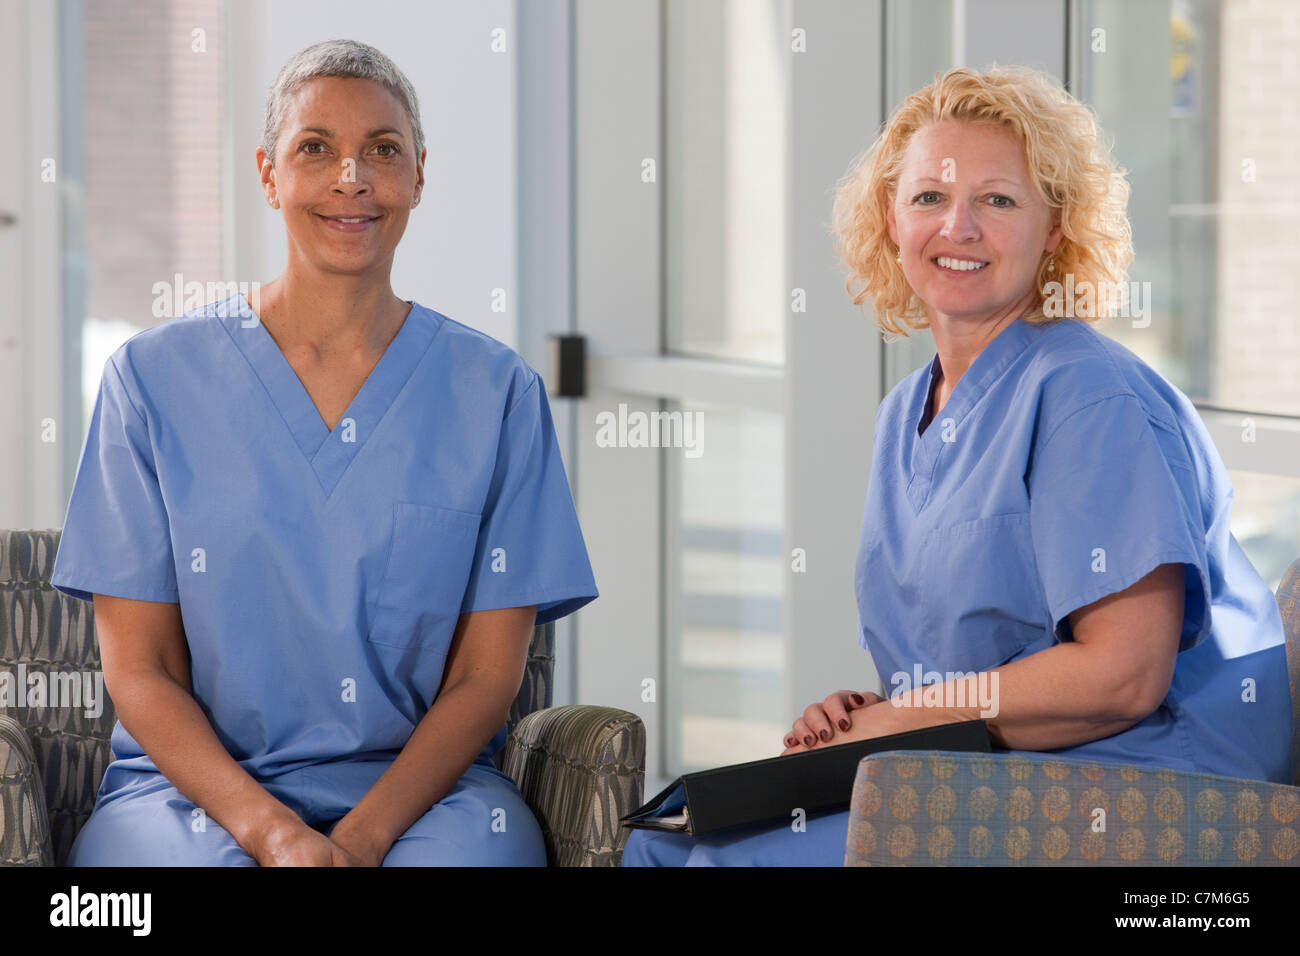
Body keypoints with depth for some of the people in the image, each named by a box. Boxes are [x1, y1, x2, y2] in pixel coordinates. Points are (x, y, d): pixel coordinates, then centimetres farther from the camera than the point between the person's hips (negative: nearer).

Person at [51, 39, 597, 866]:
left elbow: (487, 675, 3)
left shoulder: (496, 393, 7)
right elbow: (139, 670, 2)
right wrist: (269, 829, -16)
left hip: (424, 788, 1)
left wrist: (362, 835, -15)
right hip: (195, 787, -1)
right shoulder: (156, 378, 5)